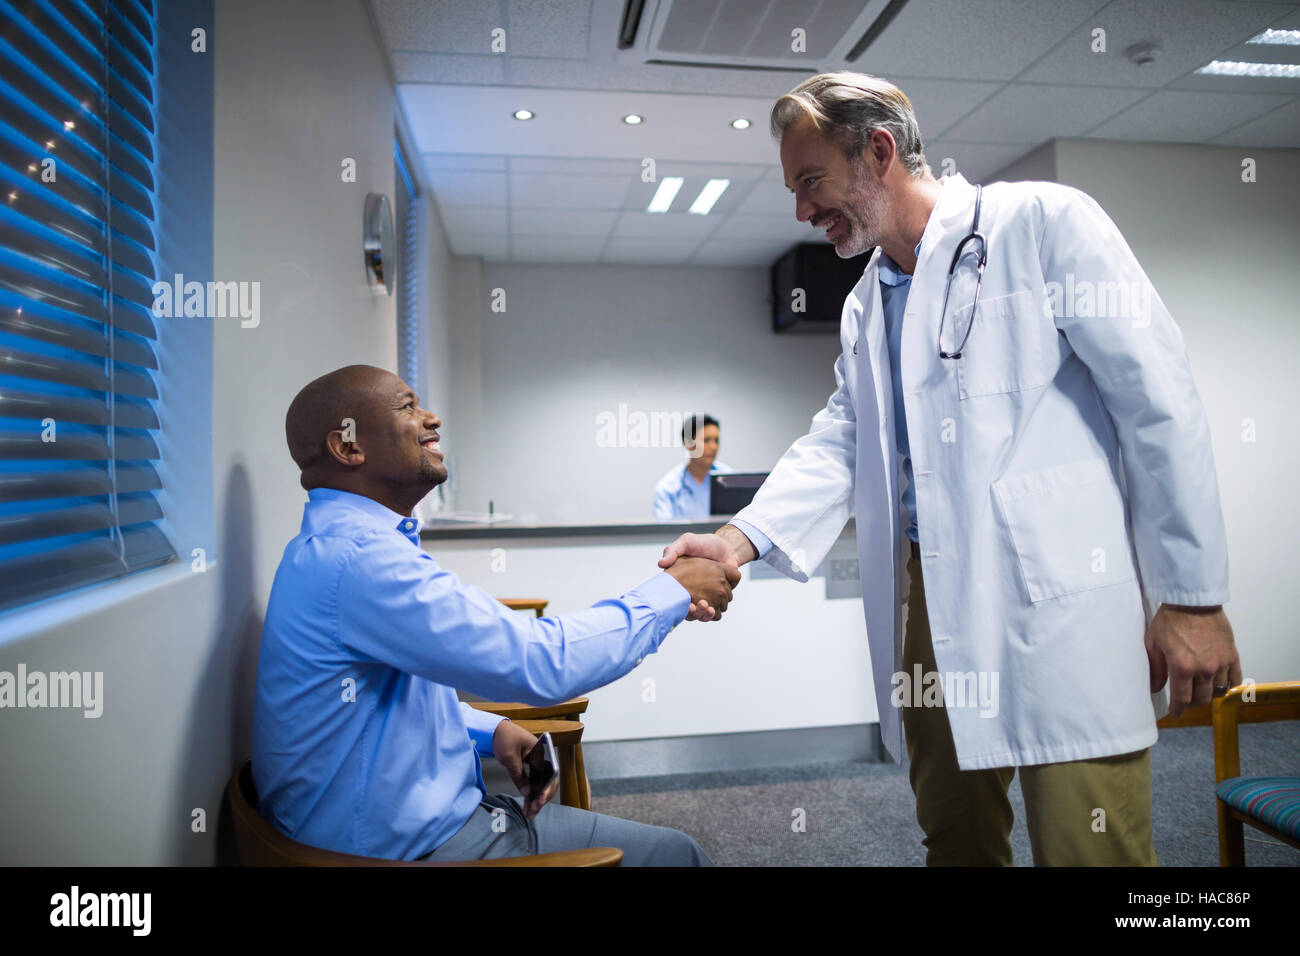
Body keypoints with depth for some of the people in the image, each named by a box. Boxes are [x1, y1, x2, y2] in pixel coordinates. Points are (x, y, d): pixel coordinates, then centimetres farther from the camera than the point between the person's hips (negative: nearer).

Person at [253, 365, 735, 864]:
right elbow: (539, 661, -29)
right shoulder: (356, 557, -26)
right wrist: (675, 590, -16)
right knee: (675, 853, 1)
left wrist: (491, 730, 2)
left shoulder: (338, 543, 10)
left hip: (414, 818, 10)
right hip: (412, 846, -10)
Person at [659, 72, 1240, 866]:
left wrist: (1194, 597, -9)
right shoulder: (865, 305, 17)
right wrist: (745, 537, -7)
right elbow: (838, 443, 10)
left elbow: (1159, 403, -7)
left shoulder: (1043, 222, -4)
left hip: (1058, 606, -6)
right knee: (954, 835, 17)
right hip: (929, 601, 7)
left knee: (1087, 846, 0)